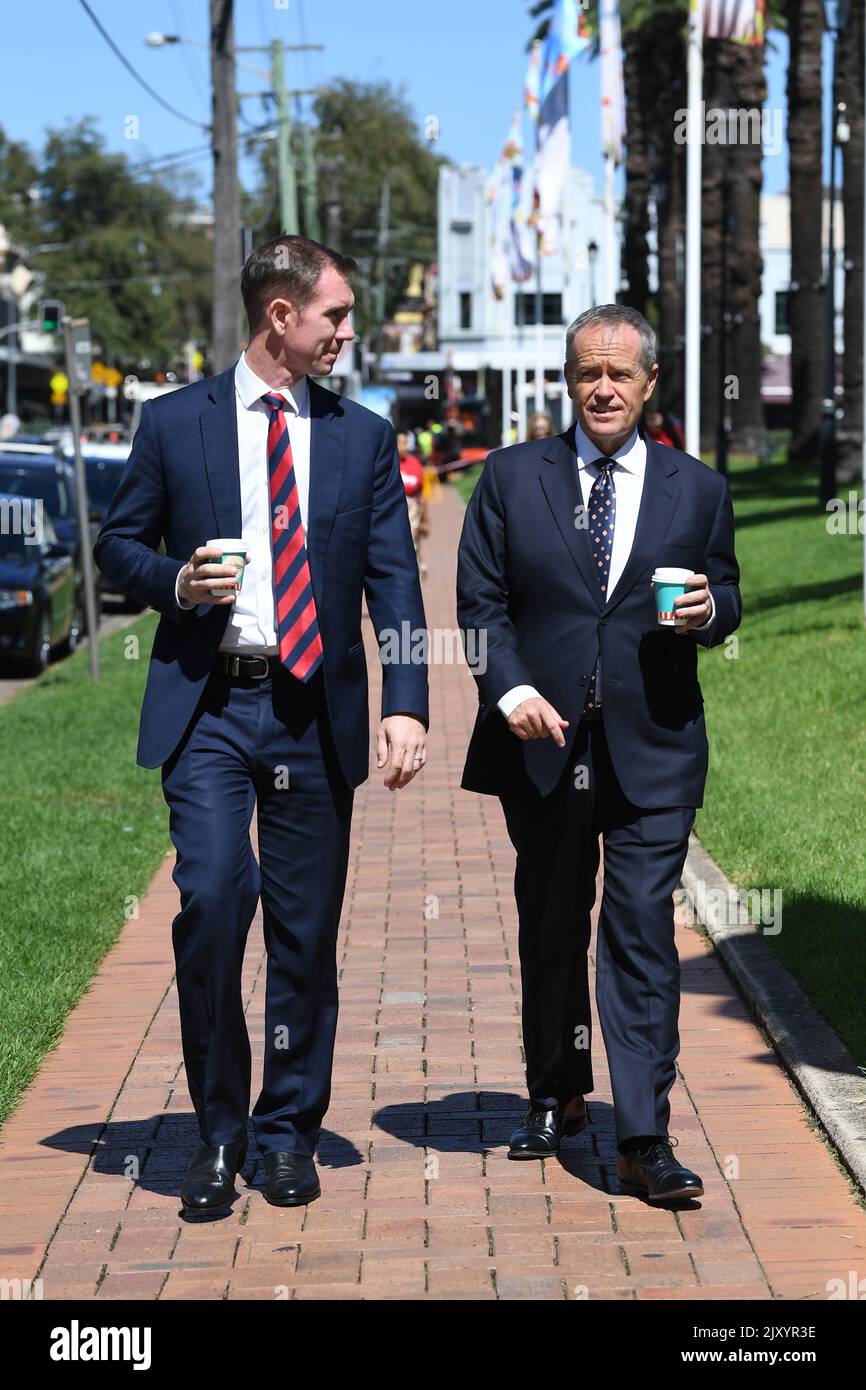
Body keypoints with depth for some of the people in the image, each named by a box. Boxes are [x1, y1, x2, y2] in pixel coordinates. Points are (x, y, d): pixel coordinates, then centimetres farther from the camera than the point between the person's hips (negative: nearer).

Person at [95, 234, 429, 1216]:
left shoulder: (364, 438, 10)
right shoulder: (175, 422, 6)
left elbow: (394, 581, 4)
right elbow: (118, 543, 12)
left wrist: (406, 705, -8)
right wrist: (176, 581, -10)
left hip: (314, 713, 2)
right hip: (207, 704, -2)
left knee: (306, 930, 5)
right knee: (213, 897, -16)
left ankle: (287, 1133, 20)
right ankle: (218, 1127, 3)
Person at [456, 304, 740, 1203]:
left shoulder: (697, 490, 8)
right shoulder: (511, 477, 6)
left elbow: (725, 599, 15)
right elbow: (480, 600, 3)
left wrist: (708, 611, -9)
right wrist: (510, 689, -12)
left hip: (652, 750, -1)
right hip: (543, 742, 1)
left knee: (642, 930, -8)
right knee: (549, 930, 13)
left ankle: (644, 1139, -7)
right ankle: (555, 1098, 32)